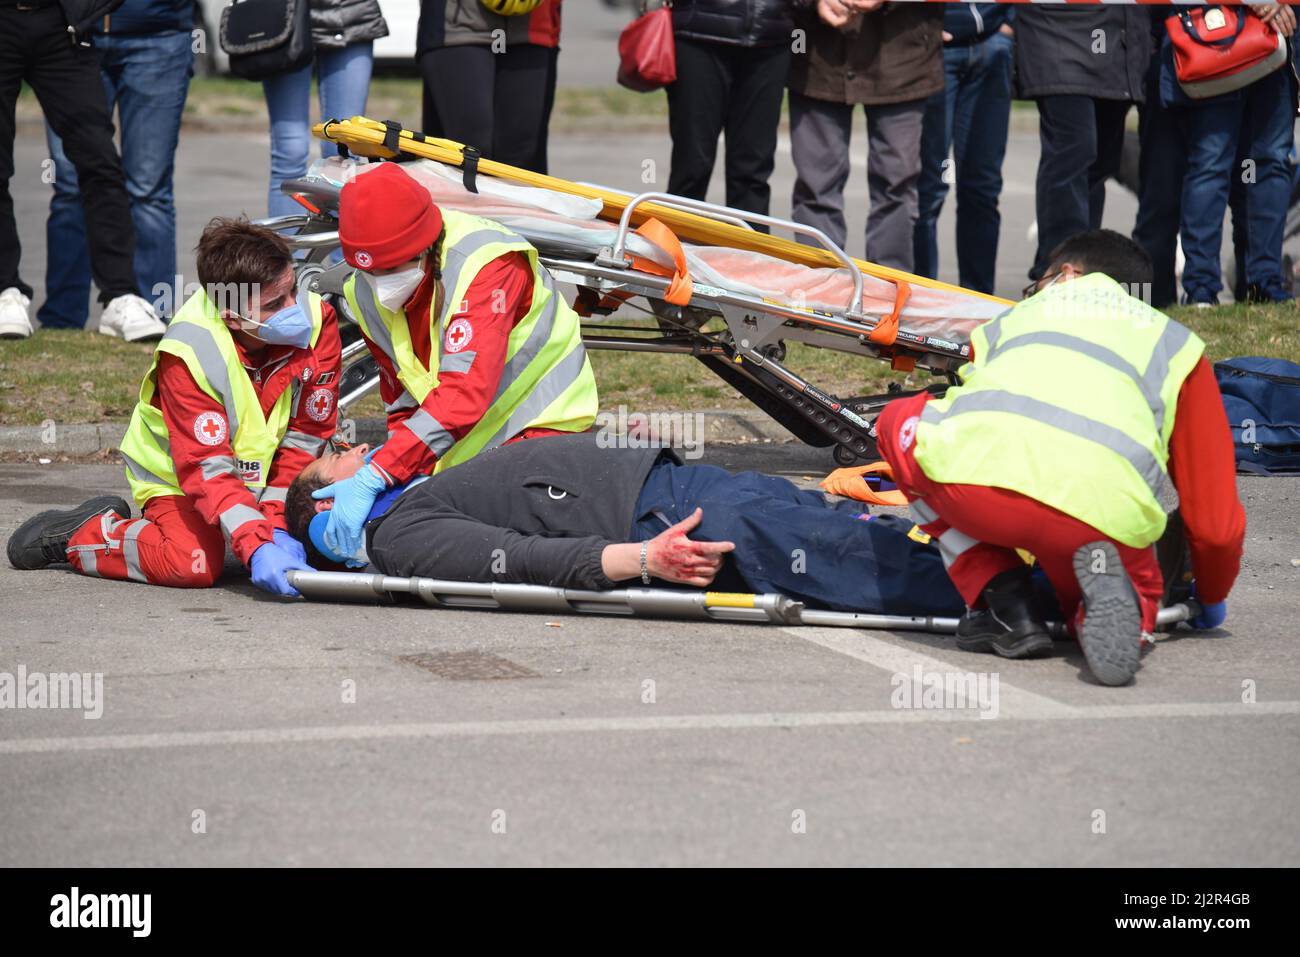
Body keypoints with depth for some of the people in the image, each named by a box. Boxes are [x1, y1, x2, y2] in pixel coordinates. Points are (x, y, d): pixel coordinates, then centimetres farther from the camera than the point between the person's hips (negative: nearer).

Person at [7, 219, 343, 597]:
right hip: (176, 474, -5)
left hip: (259, 467, 5)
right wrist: (258, 546, -46)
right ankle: (79, 534, -3)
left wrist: (278, 527, -23)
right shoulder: (188, 353, -32)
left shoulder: (315, 320, -21)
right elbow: (207, 469, -34)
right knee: (194, 564, -29)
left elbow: (304, 436, -15)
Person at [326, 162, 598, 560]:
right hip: (458, 445, 6)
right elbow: (401, 399, 6)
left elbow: (466, 392, -40)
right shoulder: (363, 293, -6)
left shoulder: (486, 263, -30)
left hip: (539, 422, -6)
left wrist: (375, 477, -46)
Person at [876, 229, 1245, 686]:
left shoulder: (1012, 317, 38)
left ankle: (1001, 600, 16)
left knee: (900, 422, 34)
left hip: (970, 477, 0)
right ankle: (1108, 592, -7)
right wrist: (1212, 601, 49)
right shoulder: (1175, 341, 32)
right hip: (1102, 510, 1)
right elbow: (1215, 520, 30)